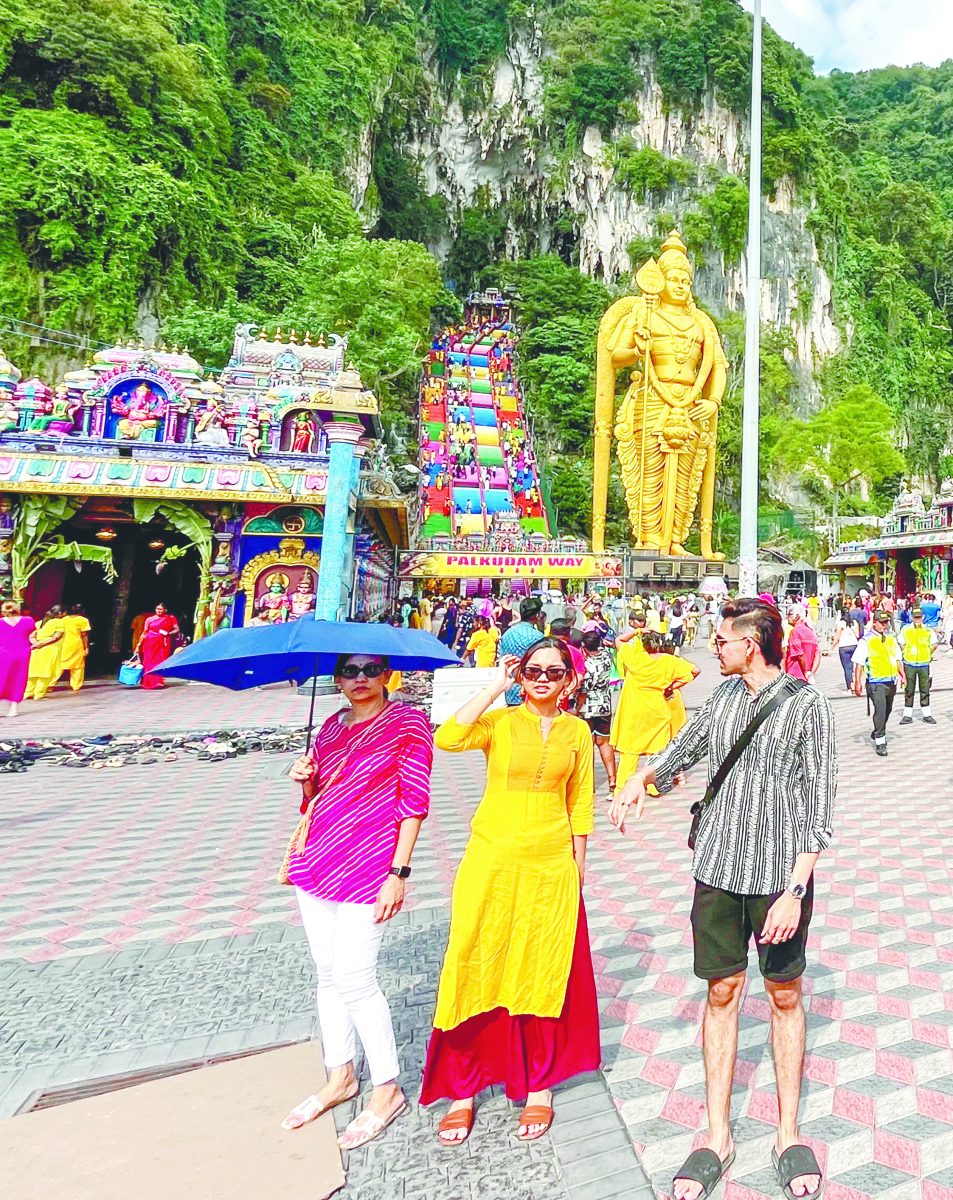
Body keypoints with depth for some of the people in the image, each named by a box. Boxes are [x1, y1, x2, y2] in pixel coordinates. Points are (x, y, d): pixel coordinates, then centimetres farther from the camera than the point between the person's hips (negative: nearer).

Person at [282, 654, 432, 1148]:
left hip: (368, 867, -6)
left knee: (354, 980, -1)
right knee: (328, 975, 16)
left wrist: (398, 873, -14)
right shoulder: (331, 727, 10)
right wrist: (305, 780, -5)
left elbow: (414, 802, -10)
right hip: (315, 862, 6)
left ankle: (387, 1090, 21)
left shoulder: (407, 723, -8)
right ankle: (340, 1077, 37)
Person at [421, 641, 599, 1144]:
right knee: (477, 971, 7)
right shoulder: (499, 721, -4)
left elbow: (579, 803, 10)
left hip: (551, 866, 2)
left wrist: (578, 862, 9)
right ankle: (461, 1090, 26)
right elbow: (447, 738, -24)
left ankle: (539, 1087, 33)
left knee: (544, 974, 13)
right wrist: (495, 687, -19)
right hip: (492, 861, -1)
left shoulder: (576, 732, 4)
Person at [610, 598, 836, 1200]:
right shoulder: (725, 693, 4)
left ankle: (789, 1132, 32)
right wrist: (641, 780, 22)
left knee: (786, 995, 13)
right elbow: (688, 743, 22)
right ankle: (718, 1135, 25)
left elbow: (818, 804, -11)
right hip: (719, 868, 4)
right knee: (722, 993, 11)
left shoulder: (806, 704, -10)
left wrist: (796, 889, -15)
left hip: (780, 873, -3)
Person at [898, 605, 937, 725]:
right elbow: (901, 644, 9)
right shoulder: (905, 629, -1)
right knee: (909, 690, 4)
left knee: (925, 690, 8)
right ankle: (907, 715, 10)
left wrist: (927, 654, 6)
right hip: (909, 664, -1)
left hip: (924, 664, 1)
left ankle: (926, 715, 18)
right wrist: (906, 654, 1)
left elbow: (934, 645, 11)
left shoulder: (929, 630, 0)